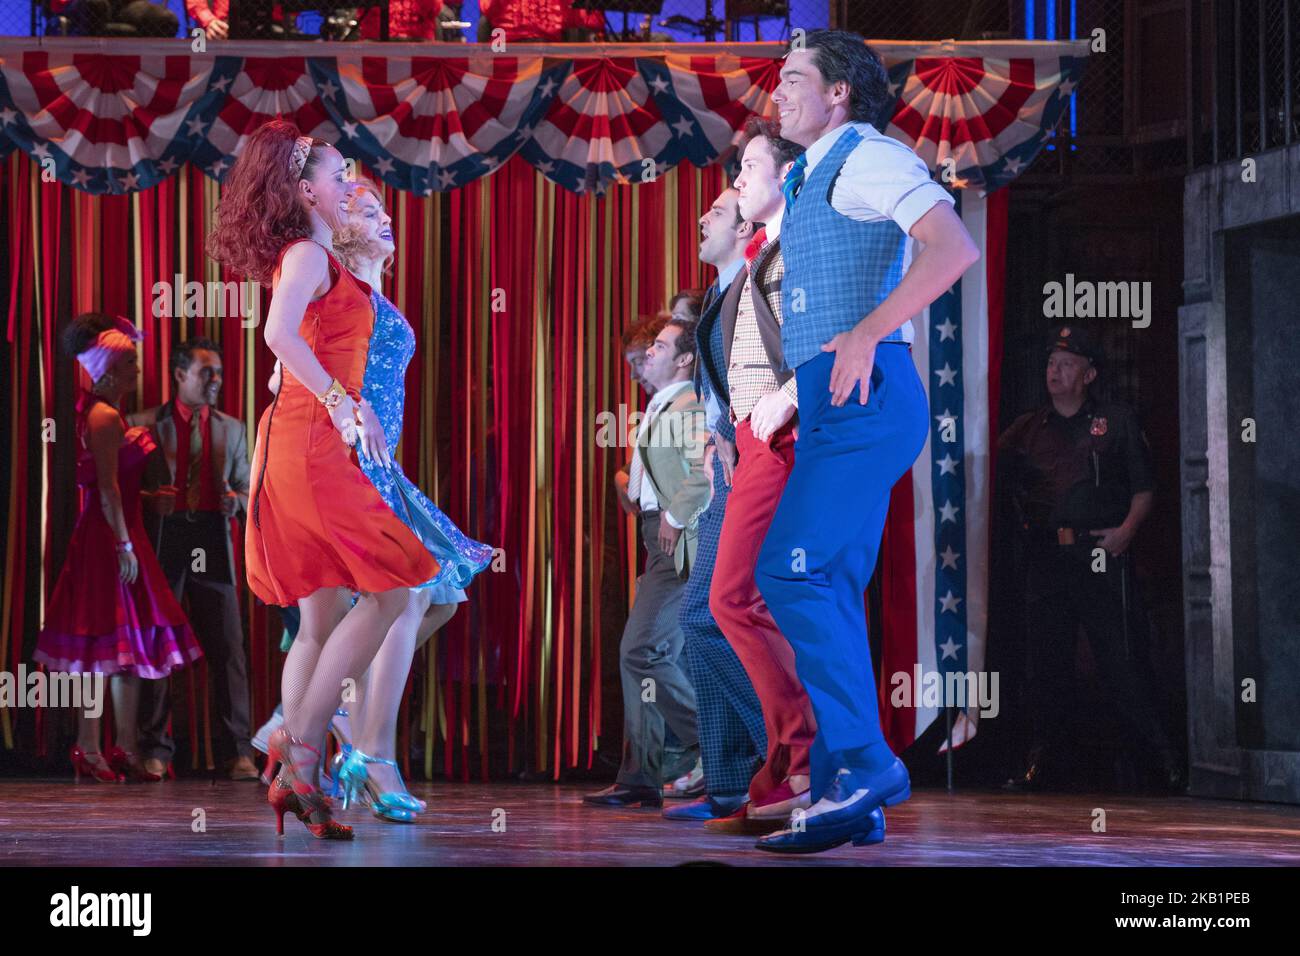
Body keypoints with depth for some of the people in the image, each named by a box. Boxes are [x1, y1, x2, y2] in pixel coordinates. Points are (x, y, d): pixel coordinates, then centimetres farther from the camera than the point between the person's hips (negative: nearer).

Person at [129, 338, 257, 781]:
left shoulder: (232, 429, 15)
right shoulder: (143, 425, 5)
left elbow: (245, 491, 16)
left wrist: (235, 502, -6)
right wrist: (151, 500, -15)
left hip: (213, 545, 2)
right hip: (163, 545, -2)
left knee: (228, 649, -3)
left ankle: (237, 751, -1)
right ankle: (156, 749, 8)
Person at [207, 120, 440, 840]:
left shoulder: (310, 258, 20)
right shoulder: (309, 254, -9)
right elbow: (279, 332, -26)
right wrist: (338, 398, -25)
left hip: (309, 444, 10)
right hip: (311, 438, -10)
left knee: (324, 617, 9)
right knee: (387, 591, -9)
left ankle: (295, 780, 6)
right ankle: (299, 743, -10)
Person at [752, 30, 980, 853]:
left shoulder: (867, 157, -5)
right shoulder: (813, 178, 25)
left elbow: (954, 247, -20)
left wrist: (867, 333, -24)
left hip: (864, 395, -10)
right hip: (837, 402, 10)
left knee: (792, 573, -18)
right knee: (828, 596, 6)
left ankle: (864, 762, -17)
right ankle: (846, 797, 7)